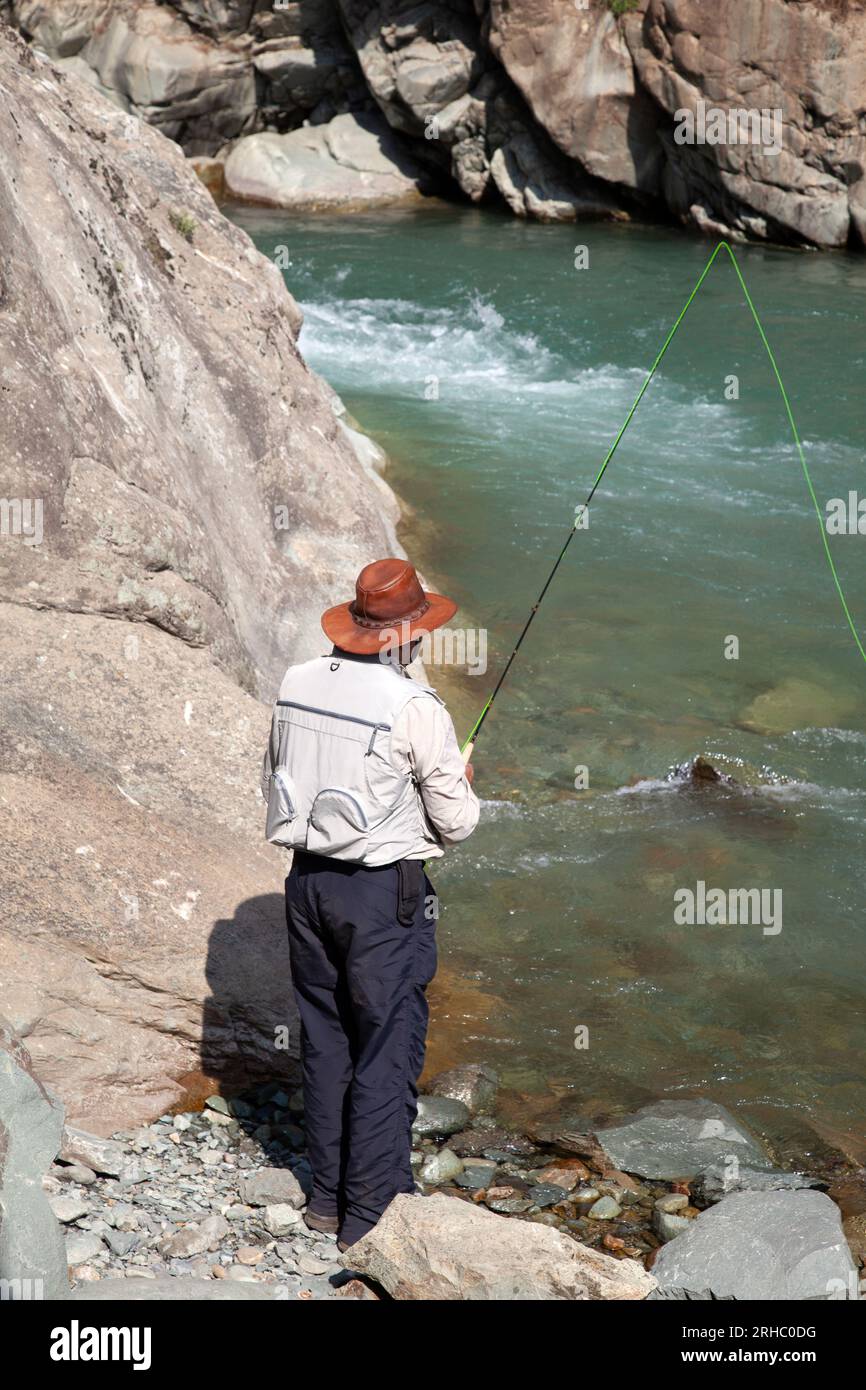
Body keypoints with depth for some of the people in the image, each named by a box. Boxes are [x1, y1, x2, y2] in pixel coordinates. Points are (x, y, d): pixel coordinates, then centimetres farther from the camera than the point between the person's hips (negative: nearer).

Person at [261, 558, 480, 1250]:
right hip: (384, 892, -6)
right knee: (387, 1049, 4)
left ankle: (328, 1194, 28)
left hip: (308, 878, 6)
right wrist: (460, 786, 11)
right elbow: (457, 822, -10)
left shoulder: (297, 684, 1)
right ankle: (372, 1213, 11)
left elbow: (276, 785, 13)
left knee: (325, 1040, 17)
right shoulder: (413, 707, -17)